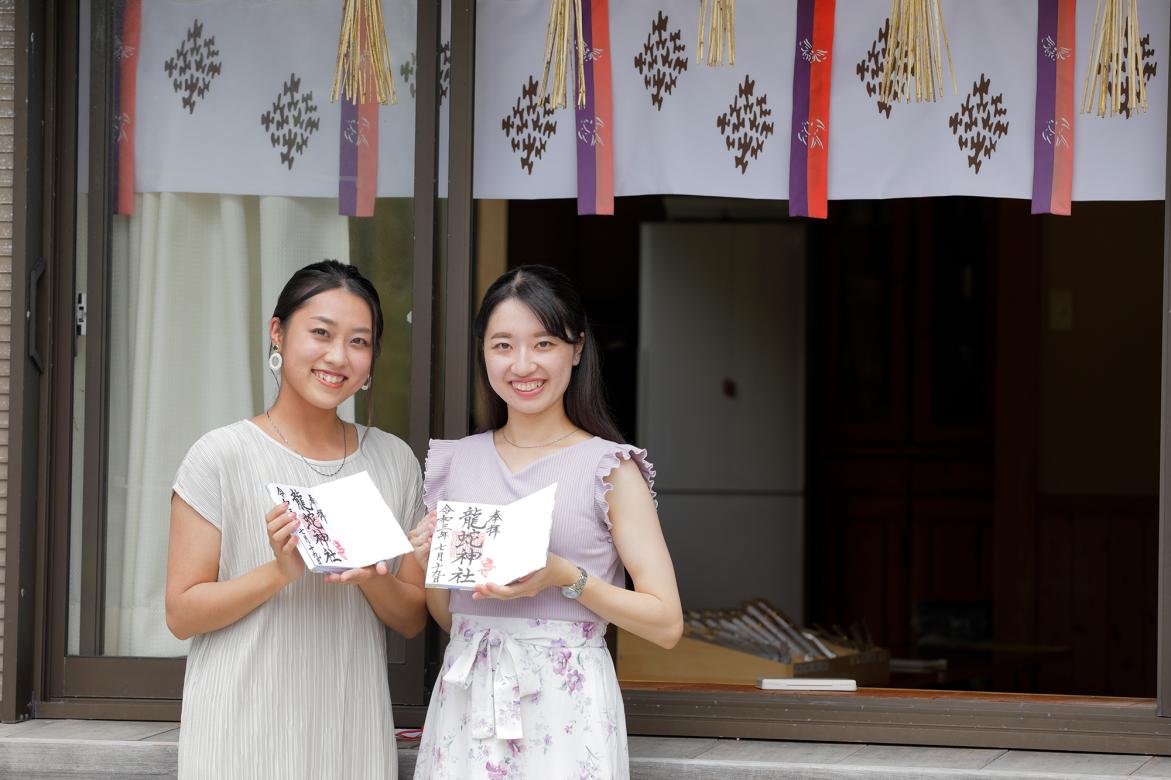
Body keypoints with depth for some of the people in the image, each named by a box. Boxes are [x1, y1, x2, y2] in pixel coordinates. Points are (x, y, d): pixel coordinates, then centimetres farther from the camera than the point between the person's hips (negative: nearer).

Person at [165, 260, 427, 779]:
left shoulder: (393, 461, 7)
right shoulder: (221, 457, -5)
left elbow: (413, 619, 9)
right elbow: (182, 613, -7)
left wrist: (372, 577, -11)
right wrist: (280, 571, -20)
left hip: (353, 735, 4)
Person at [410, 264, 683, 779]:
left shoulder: (609, 468, -3)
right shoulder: (457, 462, 9)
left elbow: (666, 624, -6)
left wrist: (567, 577, -18)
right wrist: (429, 563, -3)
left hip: (565, 707, -4)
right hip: (466, 698, 4)